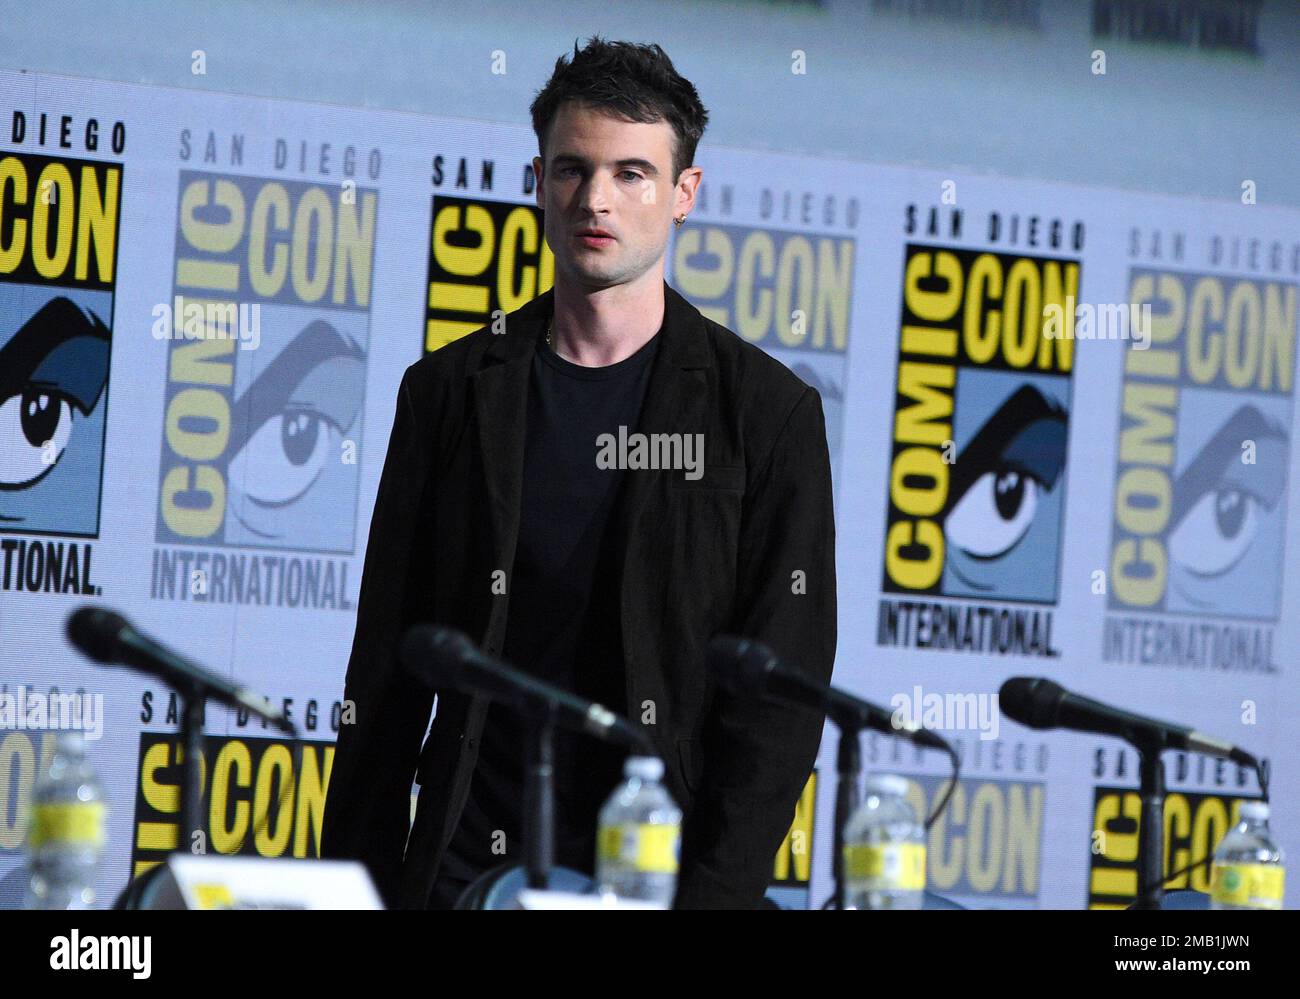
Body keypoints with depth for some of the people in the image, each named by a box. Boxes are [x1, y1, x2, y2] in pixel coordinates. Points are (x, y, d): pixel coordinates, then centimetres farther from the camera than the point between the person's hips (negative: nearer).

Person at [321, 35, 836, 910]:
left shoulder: (767, 411, 1)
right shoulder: (450, 391, 9)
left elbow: (781, 686, -3)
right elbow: (387, 664, 11)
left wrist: (712, 893, -11)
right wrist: (356, 881, 4)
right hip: (465, 869, 2)